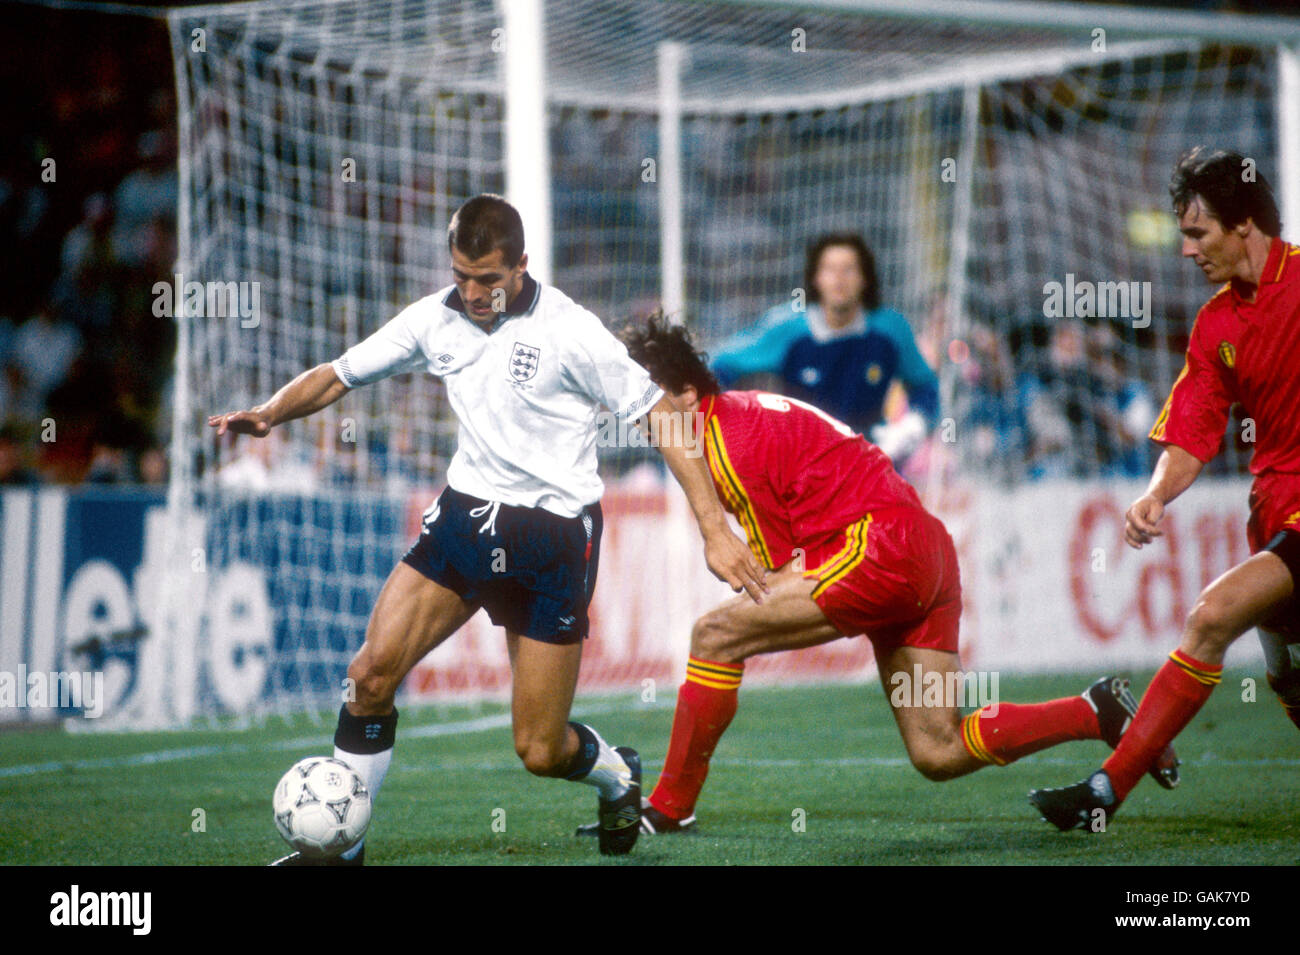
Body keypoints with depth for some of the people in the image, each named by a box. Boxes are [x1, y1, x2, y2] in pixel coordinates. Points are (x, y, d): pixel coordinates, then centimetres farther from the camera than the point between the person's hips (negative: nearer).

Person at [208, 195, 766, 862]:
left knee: (539, 751, -2)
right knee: (372, 672, -12)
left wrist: (714, 530, -15)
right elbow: (339, 375, 9)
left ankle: (619, 777, 34)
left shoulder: (568, 331, -14)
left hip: (553, 536, -4)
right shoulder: (435, 319, 0)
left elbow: (662, 417, -10)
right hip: (465, 513, 4)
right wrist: (271, 413, -12)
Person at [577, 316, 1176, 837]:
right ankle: (1101, 713, 11)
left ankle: (670, 807, -9)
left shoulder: (725, 438, -9)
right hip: (929, 553, 10)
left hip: (879, 547, -10)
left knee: (715, 635, -13)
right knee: (939, 755, 9)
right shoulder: (746, 409, 20)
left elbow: (780, 573, -6)